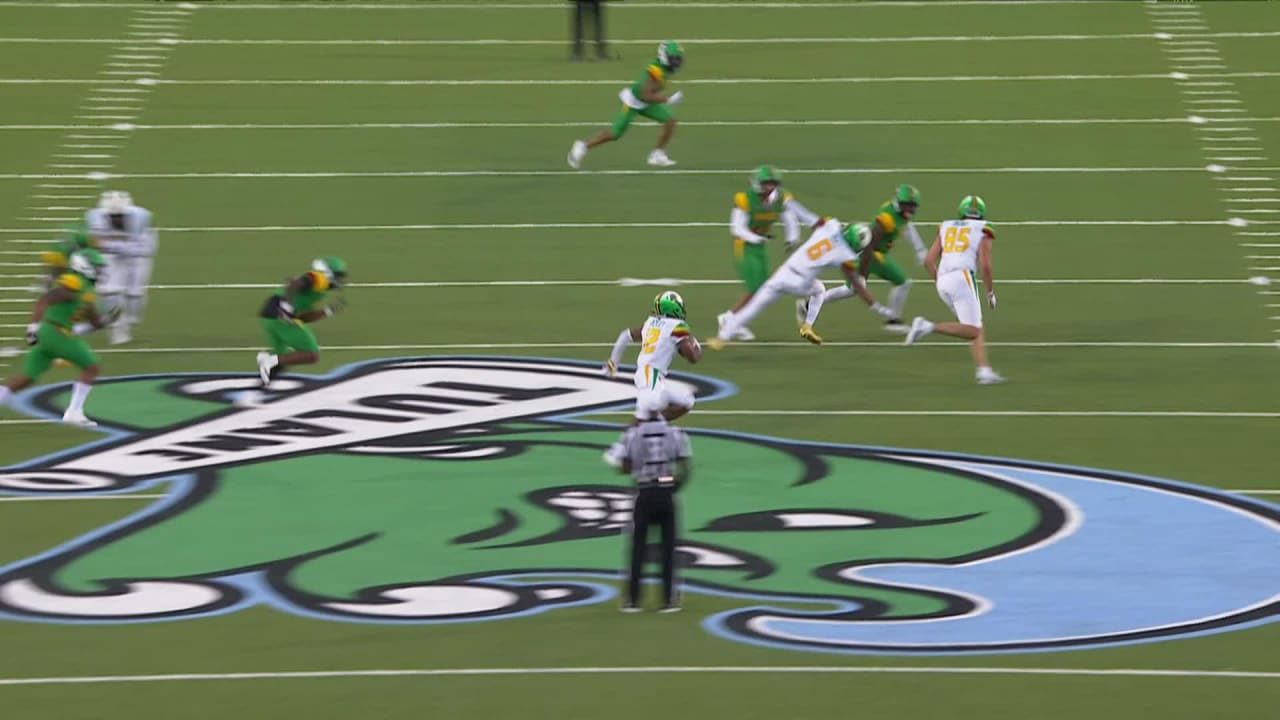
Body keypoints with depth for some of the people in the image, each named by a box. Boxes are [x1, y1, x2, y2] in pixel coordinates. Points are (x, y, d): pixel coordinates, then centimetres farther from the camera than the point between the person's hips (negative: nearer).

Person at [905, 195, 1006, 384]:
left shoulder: (947, 228, 22)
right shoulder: (982, 232, 9)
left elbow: (928, 261, 17)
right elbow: (985, 265, -2)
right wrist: (990, 293, 10)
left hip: (943, 282, 6)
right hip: (963, 279, -6)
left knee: (976, 328, 13)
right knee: (972, 331, -9)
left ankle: (984, 371, -1)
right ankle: (928, 327, -23)